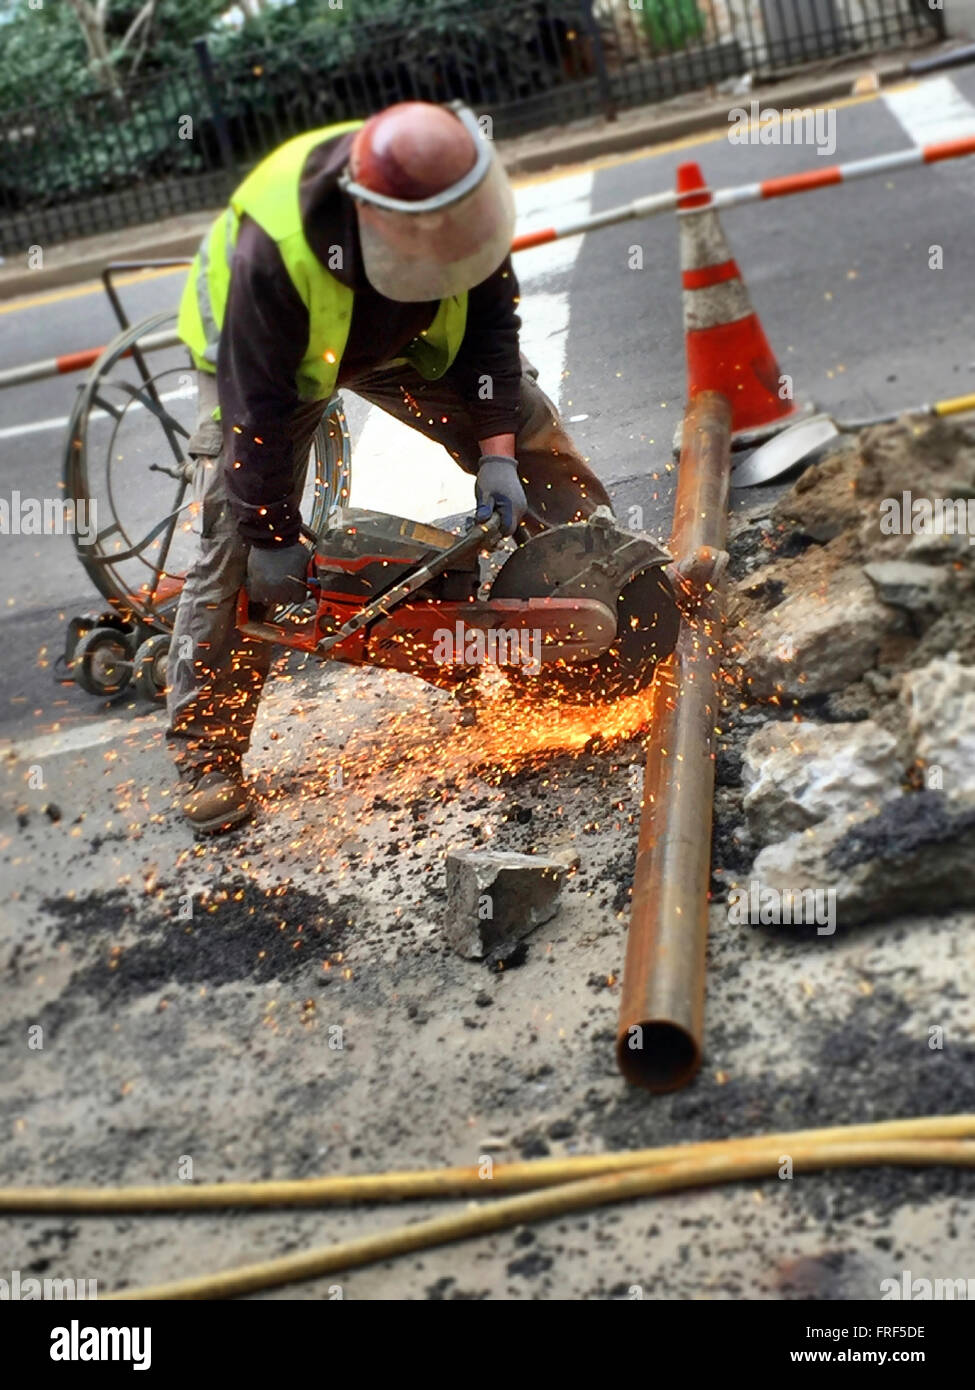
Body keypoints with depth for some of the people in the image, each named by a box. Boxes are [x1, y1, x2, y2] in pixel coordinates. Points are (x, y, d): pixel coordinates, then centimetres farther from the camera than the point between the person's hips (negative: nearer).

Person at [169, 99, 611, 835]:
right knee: (235, 546, -12)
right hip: (262, 360, -5)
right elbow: (260, 408, -35)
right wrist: (273, 537, -26)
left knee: (532, 433, -2)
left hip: (404, 337, 5)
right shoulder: (275, 253, -45)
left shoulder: (460, 197, -31)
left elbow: (490, 316, -17)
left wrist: (497, 450, -22)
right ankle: (207, 755, -2)